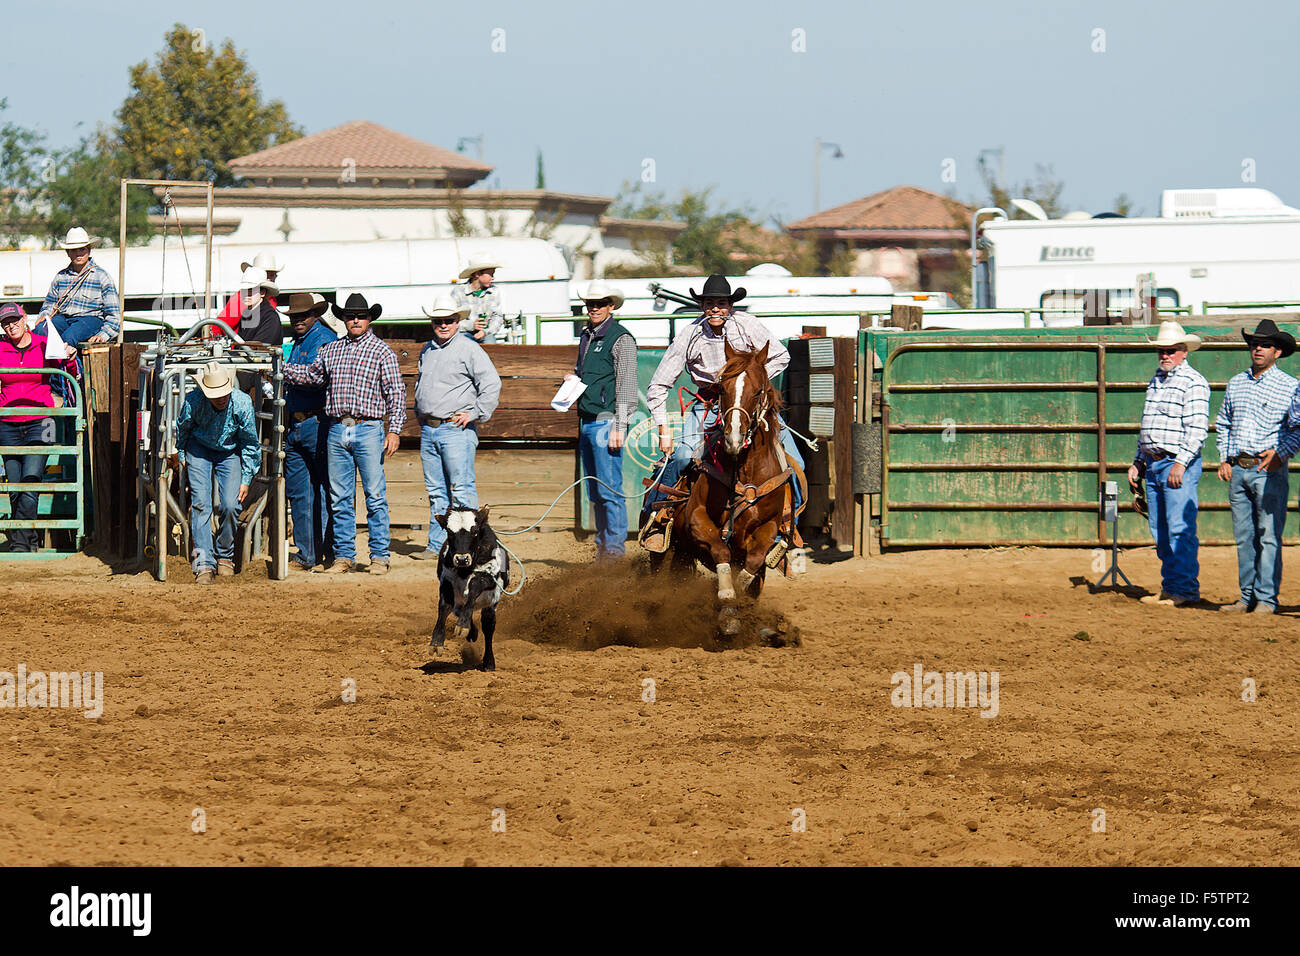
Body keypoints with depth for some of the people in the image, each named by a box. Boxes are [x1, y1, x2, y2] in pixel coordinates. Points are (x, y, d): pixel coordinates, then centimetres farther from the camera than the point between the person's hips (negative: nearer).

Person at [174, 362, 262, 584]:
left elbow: (250, 444, -10)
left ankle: (225, 556, 13)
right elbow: (182, 428, -1)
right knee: (200, 504, -14)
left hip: (229, 453, 0)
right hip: (199, 450, 0)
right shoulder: (193, 401, -26)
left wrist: (246, 480, -7)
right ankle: (204, 564, -17)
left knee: (230, 505, -11)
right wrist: (181, 454, 12)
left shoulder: (242, 403, -26)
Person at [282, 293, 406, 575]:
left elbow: (396, 392, -1)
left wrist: (394, 430, -8)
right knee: (340, 499, 6)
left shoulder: (381, 351, 2)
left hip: (368, 430, -4)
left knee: (375, 497, -4)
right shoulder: (330, 350, 14)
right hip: (336, 431, 4)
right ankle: (343, 555, 12)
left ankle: (379, 557, 1)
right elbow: (310, 374, 27)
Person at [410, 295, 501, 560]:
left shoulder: (469, 349, -5)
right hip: (428, 430, 7)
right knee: (436, 491, 8)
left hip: (456, 429, -7)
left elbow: (492, 384, -9)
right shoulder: (427, 351, 18)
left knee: (462, 490, -8)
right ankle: (437, 545, 11)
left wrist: (476, 414, -10)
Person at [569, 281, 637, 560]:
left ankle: (616, 547, -7)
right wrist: (573, 377, 8)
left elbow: (626, 386, -12)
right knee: (595, 492, 11)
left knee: (609, 490, -9)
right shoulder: (586, 336, 16)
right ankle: (602, 546, 16)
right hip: (586, 422, 8)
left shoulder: (621, 339, -8)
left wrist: (619, 427, -17)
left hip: (606, 421, -8)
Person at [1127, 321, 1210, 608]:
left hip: (1178, 465, -9)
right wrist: (1138, 462, 22)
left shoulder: (1193, 382, -8)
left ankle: (1186, 589, -7)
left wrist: (1180, 463, -21)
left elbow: (1198, 429, -15)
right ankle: (1169, 588, 15)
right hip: (1153, 464, 9)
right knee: (1160, 531, 10)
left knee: (1180, 529, -10)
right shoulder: (1156, 381, 19)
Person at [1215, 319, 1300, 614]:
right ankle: (1247, 597, 14)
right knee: (1244, 537, 8)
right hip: (1238, 469, 5)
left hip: (1269, 470, -5)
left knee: (1269, 536, -8)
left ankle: (1267, 598, -6)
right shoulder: (1236, 383, 15)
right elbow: (1223, 423, 22)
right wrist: (1224, 459, 11)